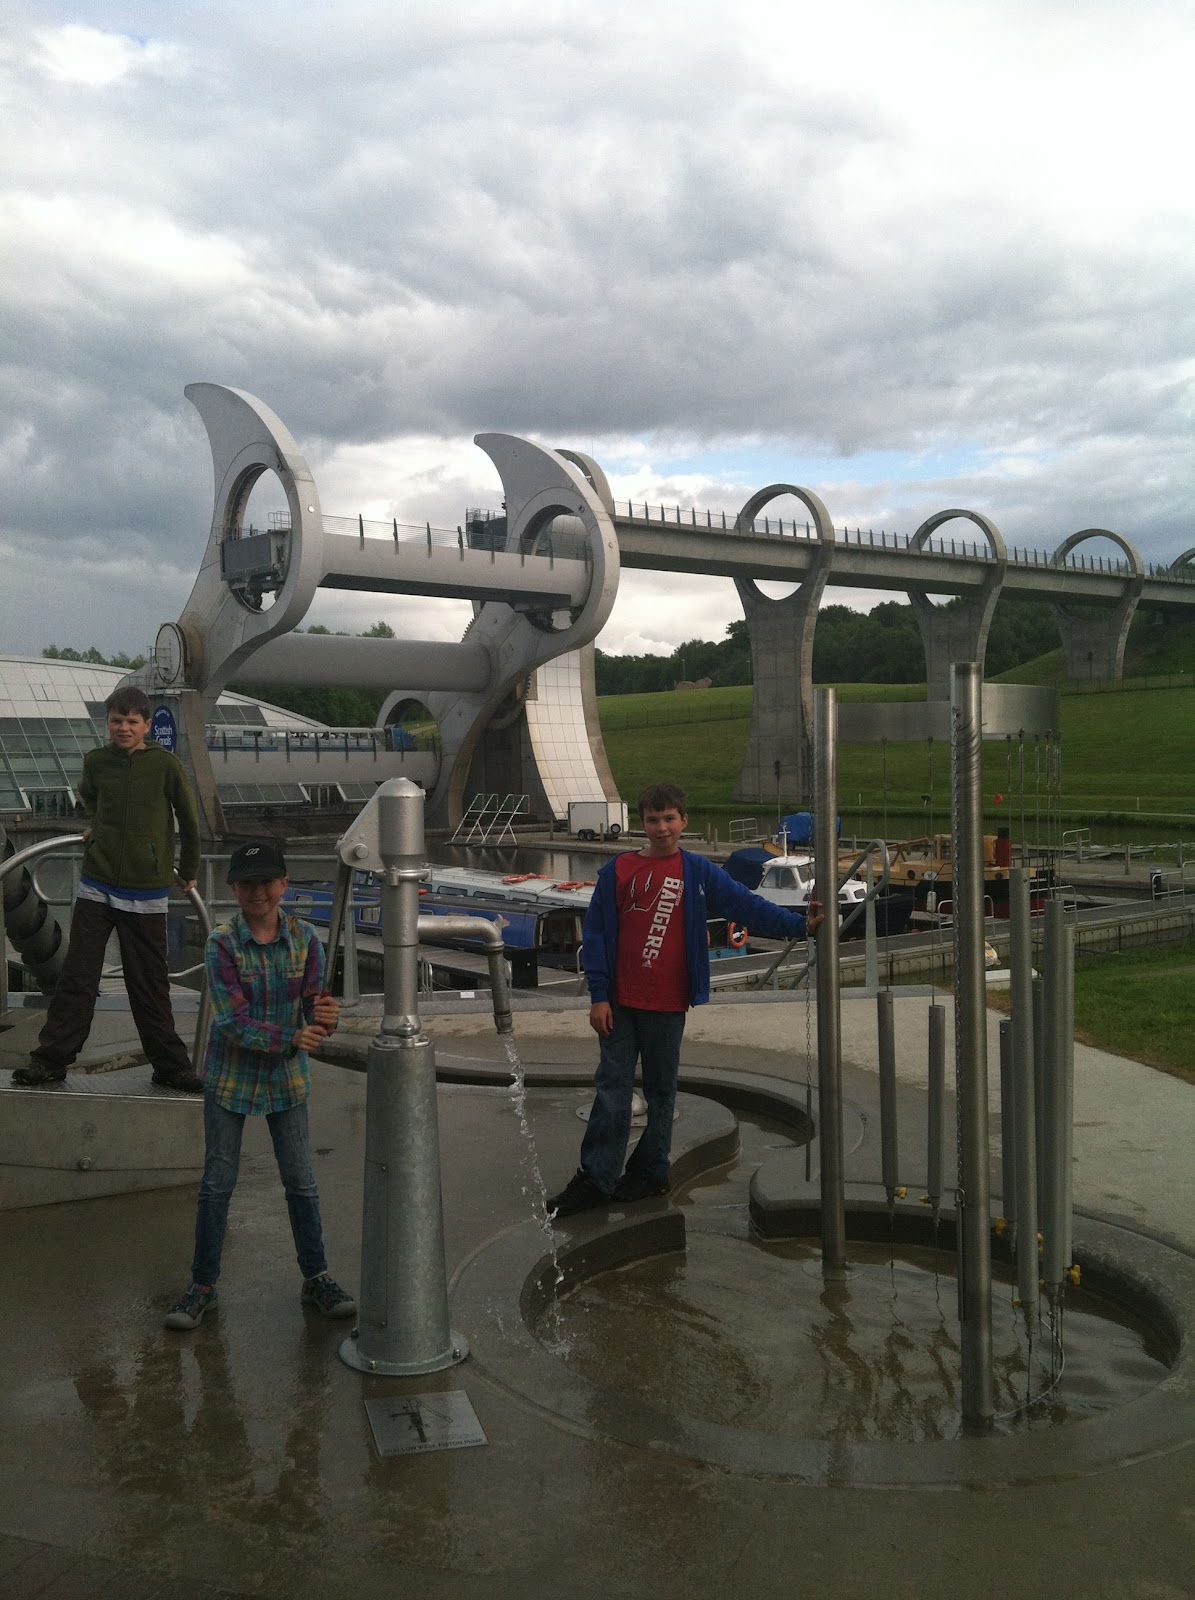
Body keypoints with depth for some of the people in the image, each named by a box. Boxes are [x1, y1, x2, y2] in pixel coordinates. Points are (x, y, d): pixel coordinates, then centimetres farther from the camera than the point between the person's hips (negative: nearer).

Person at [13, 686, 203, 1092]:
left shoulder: (165, 765, -7)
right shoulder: (96, 761, 2)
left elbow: (188, 820, 4)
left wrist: (189, 871, 11)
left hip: (146, 893, -2)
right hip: (96, 887, 2)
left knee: (150, 986, 5)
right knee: (77, 978, 2)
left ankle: (169, 1065, 15)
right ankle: (51, 1059, 10)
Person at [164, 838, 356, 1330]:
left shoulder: (304, 938, -9)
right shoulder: (222, 943, -16)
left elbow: (313, 1005, -10)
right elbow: (234, 1023, -21)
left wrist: (325, 1018, -34)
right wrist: (291, 1038, -32)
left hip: (287, 1078, 2)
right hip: (230, 1076, -2)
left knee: (301, 1182, 10)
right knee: (217, 1183, 6)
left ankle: (316, 1279, 24)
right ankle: (202, 1286, 21)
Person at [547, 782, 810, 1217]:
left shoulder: (698, 873, 1)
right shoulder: (618, 871, 1)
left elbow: (746, 905, -5)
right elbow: (595, 933, 1)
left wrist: (798, 924, -17)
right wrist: (598, 996, -3)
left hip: (667, 1006, 0)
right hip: (619, 1004, 1)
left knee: (661, 1090, 11)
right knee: (611, 1089, 5)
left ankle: (650, 1172, 24)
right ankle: (595, 1178, 12)